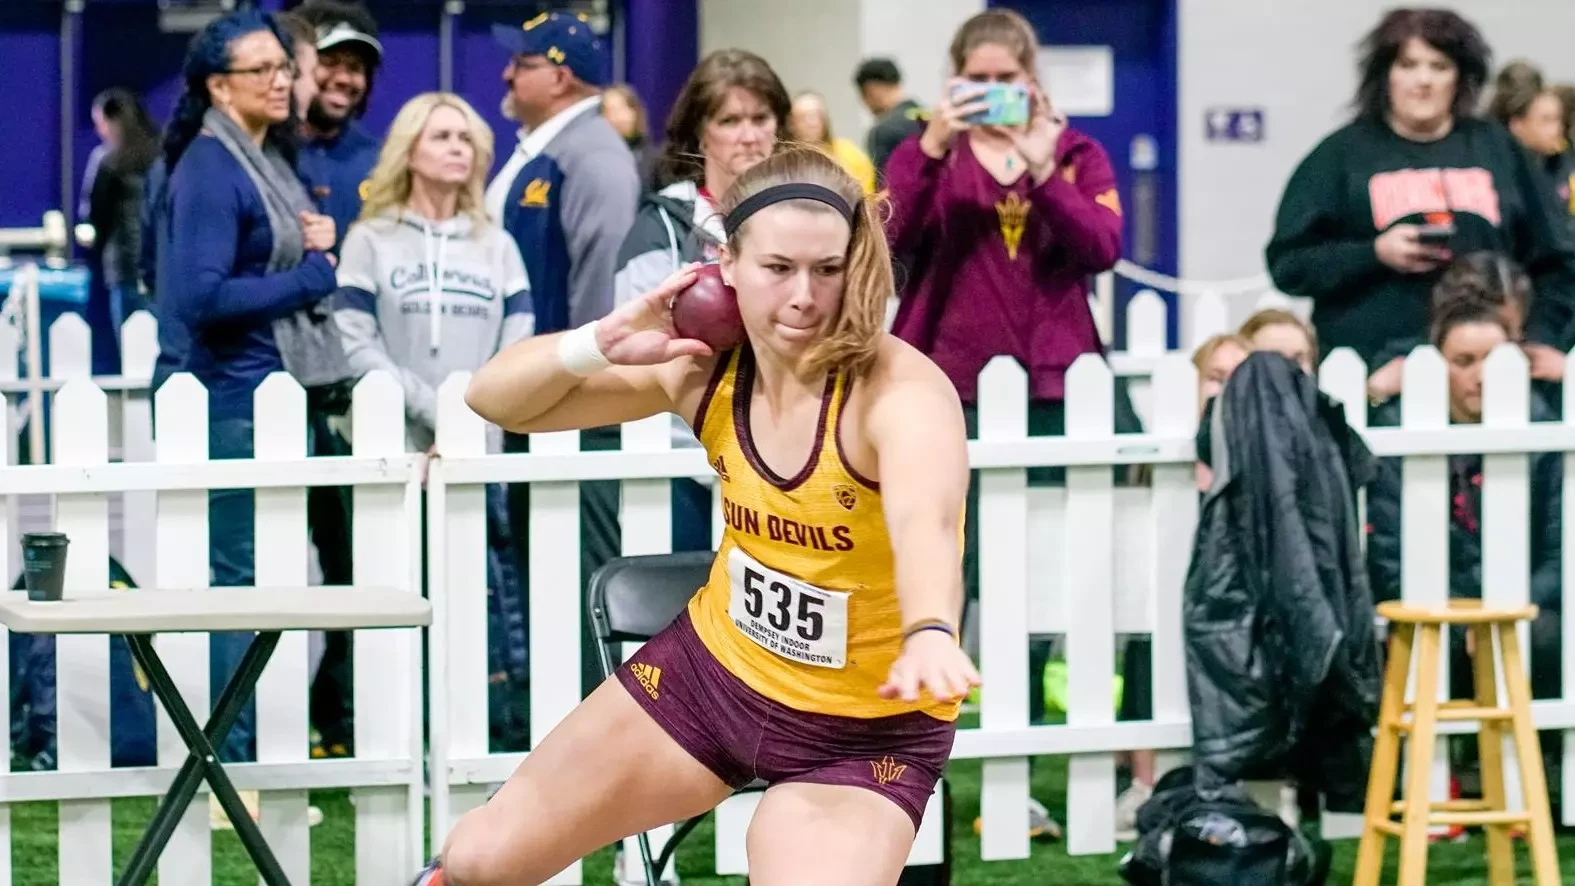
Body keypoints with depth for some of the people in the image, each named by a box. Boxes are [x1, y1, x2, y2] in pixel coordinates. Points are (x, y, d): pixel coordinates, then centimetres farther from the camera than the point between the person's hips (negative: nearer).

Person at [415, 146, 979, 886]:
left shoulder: (902, 389, -29)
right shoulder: (705, 368, -11)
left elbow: (925, 526, -52)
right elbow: (495, 398, -3)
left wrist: (930, 636, -73)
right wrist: (602, 343, -23)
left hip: (865, 730, -5)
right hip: (714, 666, 5)